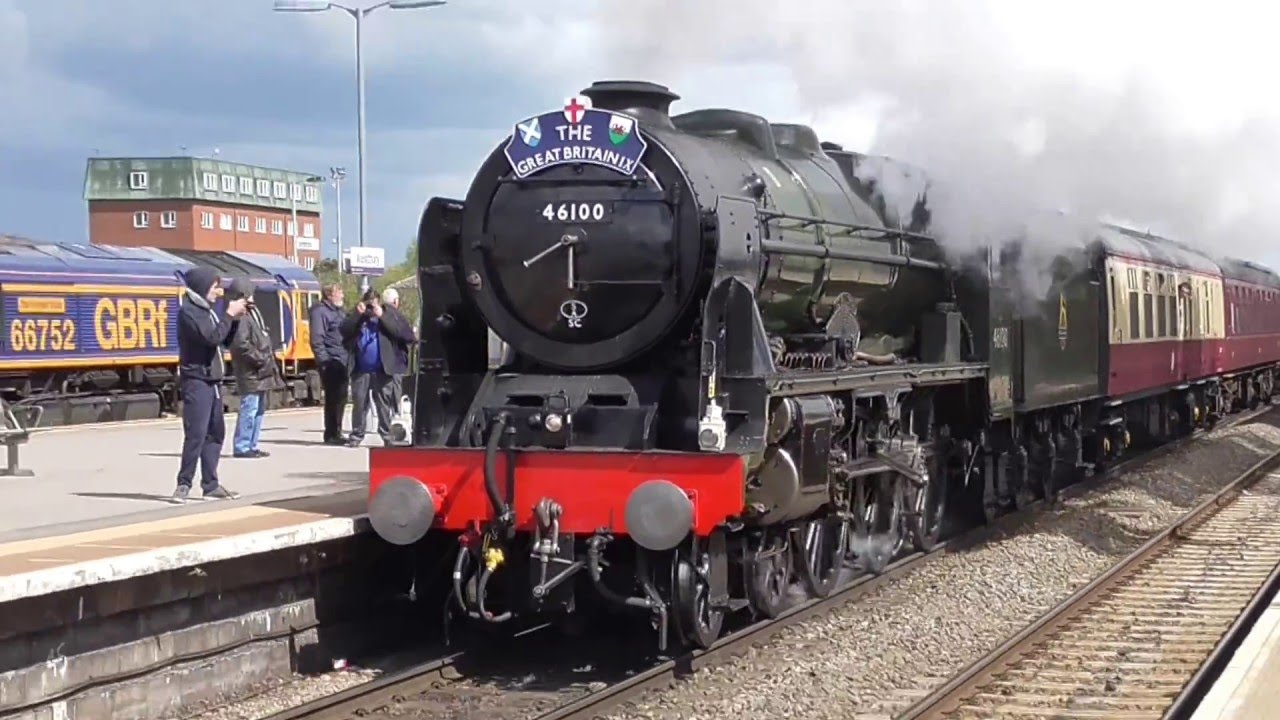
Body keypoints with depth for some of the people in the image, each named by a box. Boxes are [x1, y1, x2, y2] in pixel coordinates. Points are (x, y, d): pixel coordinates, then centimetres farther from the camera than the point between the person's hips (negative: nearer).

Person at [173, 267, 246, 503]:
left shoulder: (207, 311, 16)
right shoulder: (189, 312, -12)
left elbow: (225, 340, 20)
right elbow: (212, 337, -23)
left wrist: (234, 318, 6)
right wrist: (229, 314, -14)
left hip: (212, 380, 9)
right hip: (196, 381, -9)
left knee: (215, 433, 10)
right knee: (196, 434, -12)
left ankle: (210, 484, 14)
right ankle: (184, 484, -7)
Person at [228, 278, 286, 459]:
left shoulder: (252, 312, 16)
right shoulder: (242, 316, -17)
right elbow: (241, 344, -25)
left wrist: (270, 360, 15)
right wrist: (260, 359, -18)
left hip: (262, 371, 11)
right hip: (251, 373, -11)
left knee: (259, 409, 14)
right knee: (249, 409, -8)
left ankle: (251, 445, 20)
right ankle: (241, 447, -3)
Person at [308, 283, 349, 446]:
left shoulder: (338, 311, 19)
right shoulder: (320, 311, -8)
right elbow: (317, 339, -14)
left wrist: (348, 356, 15)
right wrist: (323, 360, -19)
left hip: (342, 361, 8)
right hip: (330, 362, -8)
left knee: (340, 398, 11)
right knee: (333, 398, -6)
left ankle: (336, 433, 19)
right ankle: (331, 435, -1)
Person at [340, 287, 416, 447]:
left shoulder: (390, 313, 0)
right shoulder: (357, 317, 11)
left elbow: (407, 335, -13)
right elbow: (345, 331, -2)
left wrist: (382, 316, -17)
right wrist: (357, 314, -12)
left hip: (383, 370, -3)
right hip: (361, 370, 3)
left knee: (384, 404, 2)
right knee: (359, 402, 2)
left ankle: (386, 435, 8)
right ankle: (356, 435, 7)